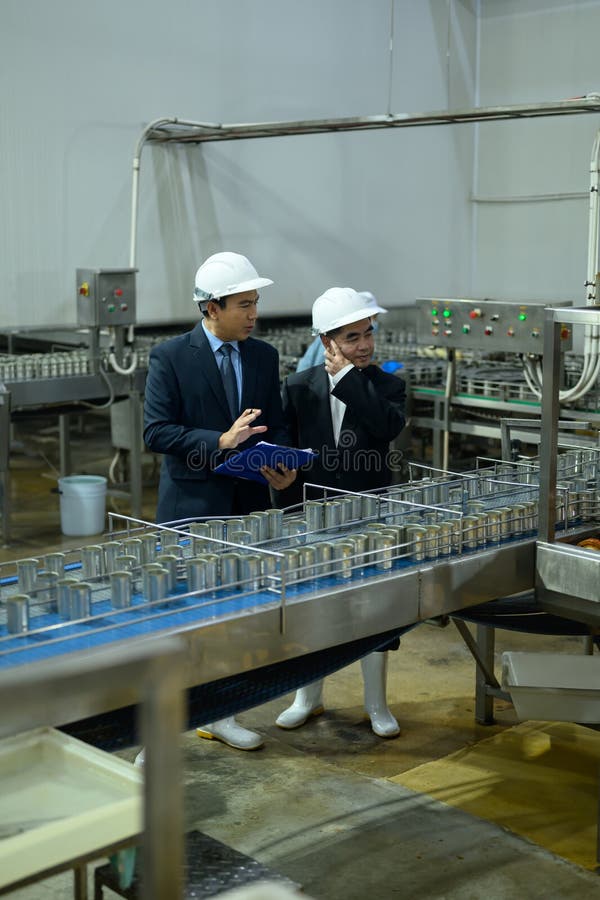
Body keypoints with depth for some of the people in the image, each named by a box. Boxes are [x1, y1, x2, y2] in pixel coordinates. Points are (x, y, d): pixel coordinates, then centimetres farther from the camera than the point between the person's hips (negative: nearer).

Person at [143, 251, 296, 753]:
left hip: (249, 504, 5)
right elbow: (156, 432, -12)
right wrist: (221, 442, -23)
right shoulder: (170, 358, -8)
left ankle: (219, 715, 26)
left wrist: (284, 466, -10)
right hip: (192, 508, -5)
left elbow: (276, 426, 11)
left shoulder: (264, 357, 8)